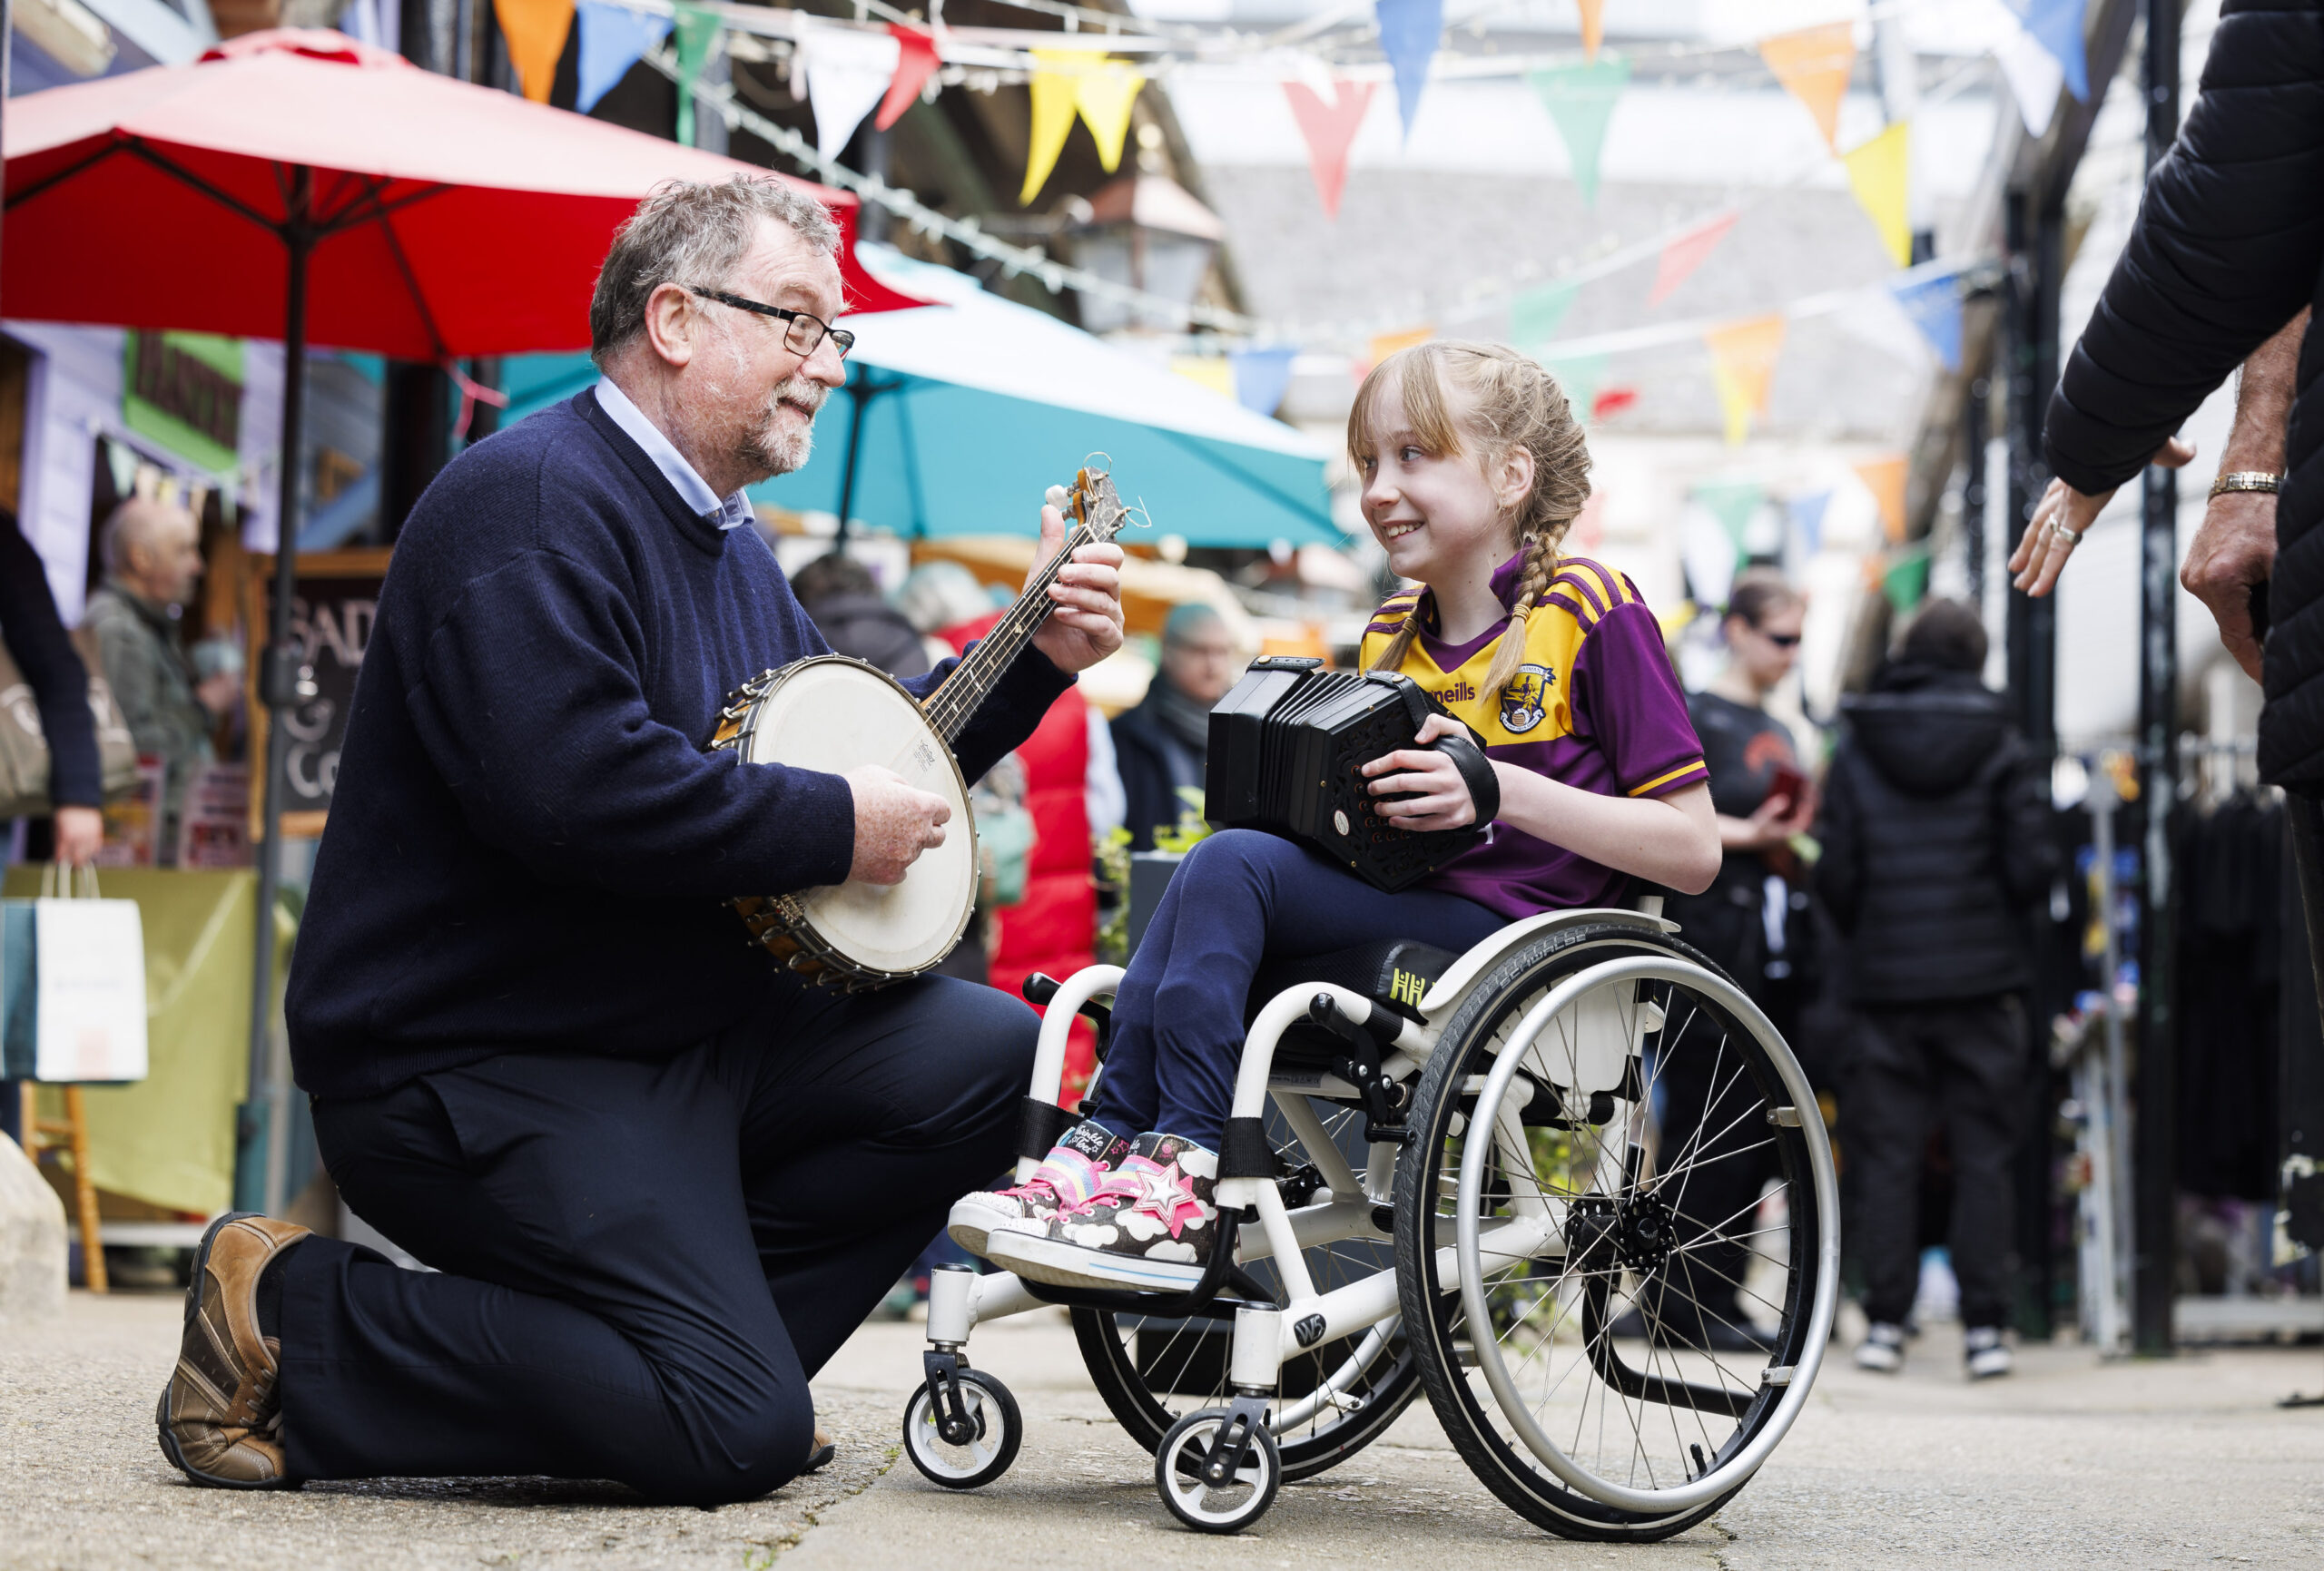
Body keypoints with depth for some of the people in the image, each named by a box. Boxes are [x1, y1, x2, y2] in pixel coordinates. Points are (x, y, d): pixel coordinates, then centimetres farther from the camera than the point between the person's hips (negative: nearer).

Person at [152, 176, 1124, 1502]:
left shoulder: (724, 539, 18)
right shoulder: (535, 500, -16)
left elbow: (862, 743, 25)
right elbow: (573, 785, -30)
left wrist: (1037, 659, 13)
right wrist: (836, 828, -20)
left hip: (695, 1030, 10)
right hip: (477, 1071, -10)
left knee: (988, 1055, 2)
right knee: (741, 1436, -19)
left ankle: (704, 1322, 3)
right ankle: (290, 1320, -6)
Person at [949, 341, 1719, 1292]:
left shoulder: (1589, 611, -4)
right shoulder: (1390, 636, 17)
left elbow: (1694, 853, -8)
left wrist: (1500, 790, -18)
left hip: (1515, 936, -7)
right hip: (1396, 914, 7)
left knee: (1232, 867, -23)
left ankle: (1183, 1184, -26)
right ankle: (1106, 1152, -24)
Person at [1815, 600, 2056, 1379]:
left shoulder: (1855, 751, 2)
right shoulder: (2003, 751, -2)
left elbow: (1835, 875, 0)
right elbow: (2032, 868, -7)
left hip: (1887, 984, 1)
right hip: (1983, 979, -1)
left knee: (1888, 1154, 6)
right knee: (1982, 1154, 4)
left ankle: (1886, 1322, 4)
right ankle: (1984, 1325, 2)